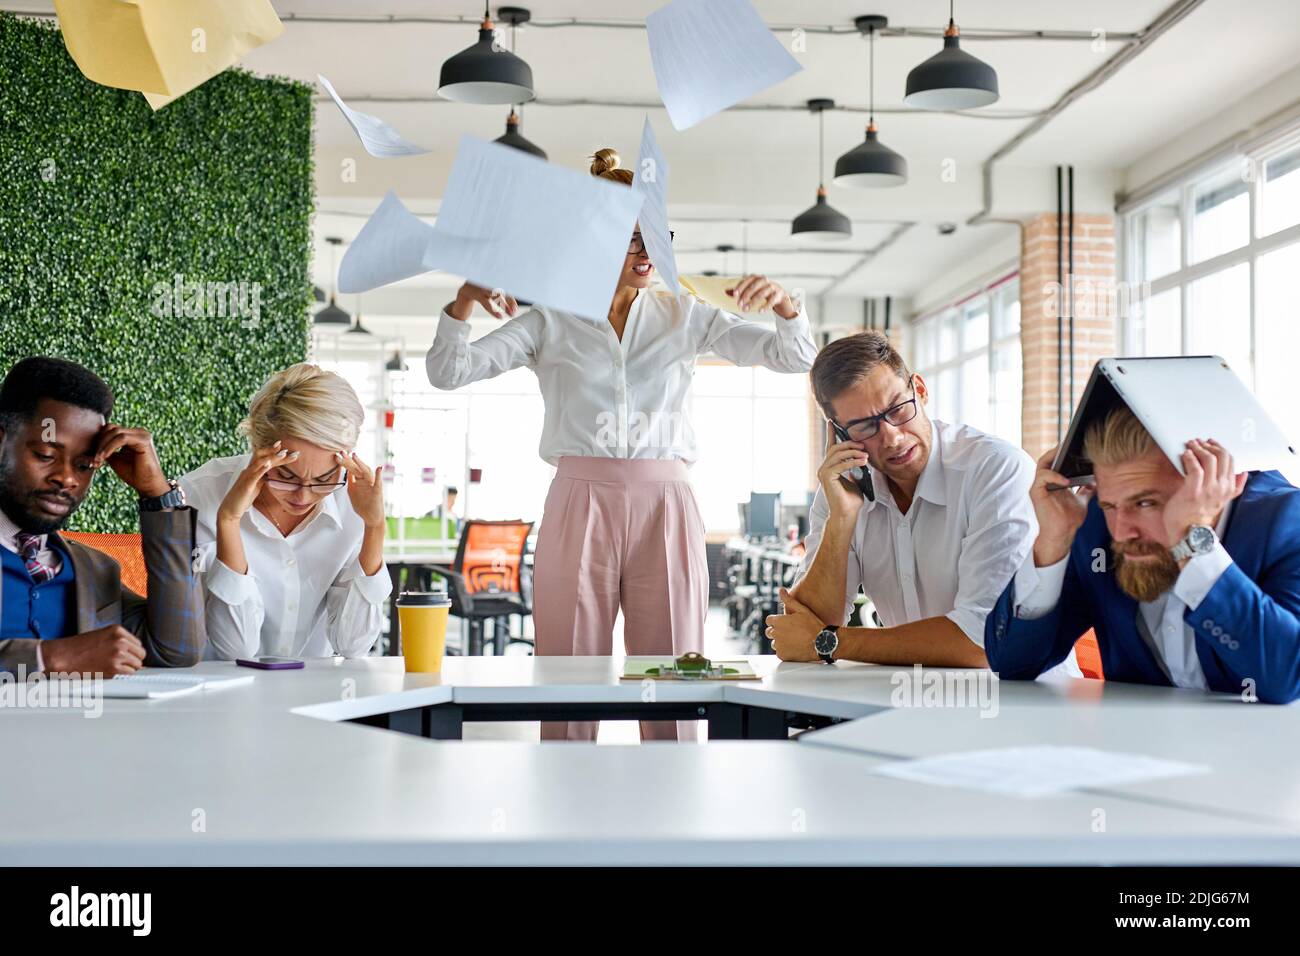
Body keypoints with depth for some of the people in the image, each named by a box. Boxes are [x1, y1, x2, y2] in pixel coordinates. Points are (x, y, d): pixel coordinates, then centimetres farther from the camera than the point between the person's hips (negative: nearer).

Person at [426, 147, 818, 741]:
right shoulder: (550, 322, 9)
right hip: (578, 506, -1)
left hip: (665, 507, 1)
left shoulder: (686, 317, 13)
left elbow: (795, 358, 10)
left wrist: (784, 305, -12)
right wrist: (464, 301, -17)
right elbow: (447, 372, 2)